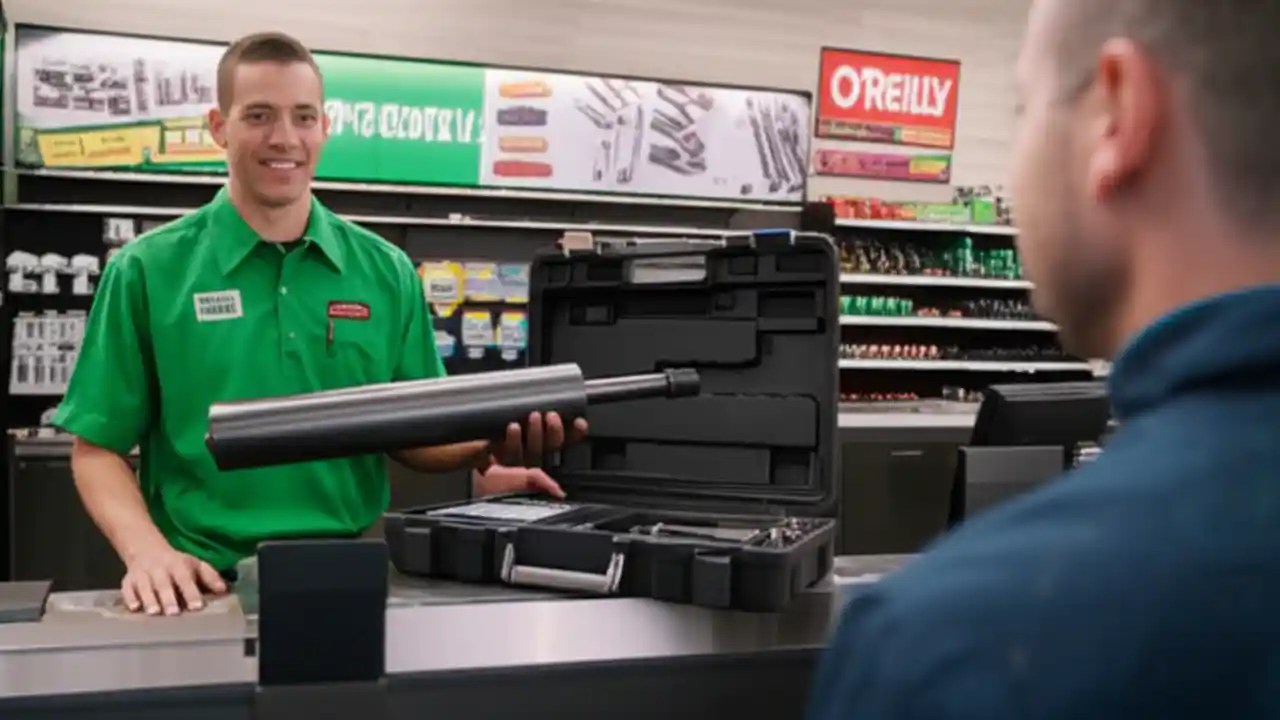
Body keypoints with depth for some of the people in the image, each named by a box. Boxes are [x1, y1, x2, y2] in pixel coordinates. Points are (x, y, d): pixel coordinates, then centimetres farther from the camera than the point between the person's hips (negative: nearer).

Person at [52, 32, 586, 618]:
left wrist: (489, 445, -8)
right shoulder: (147, 270, 2)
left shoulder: (386, 272, 7)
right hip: (207, 588, -1)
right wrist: (147, 550, -12)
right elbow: (98, 449, 4)